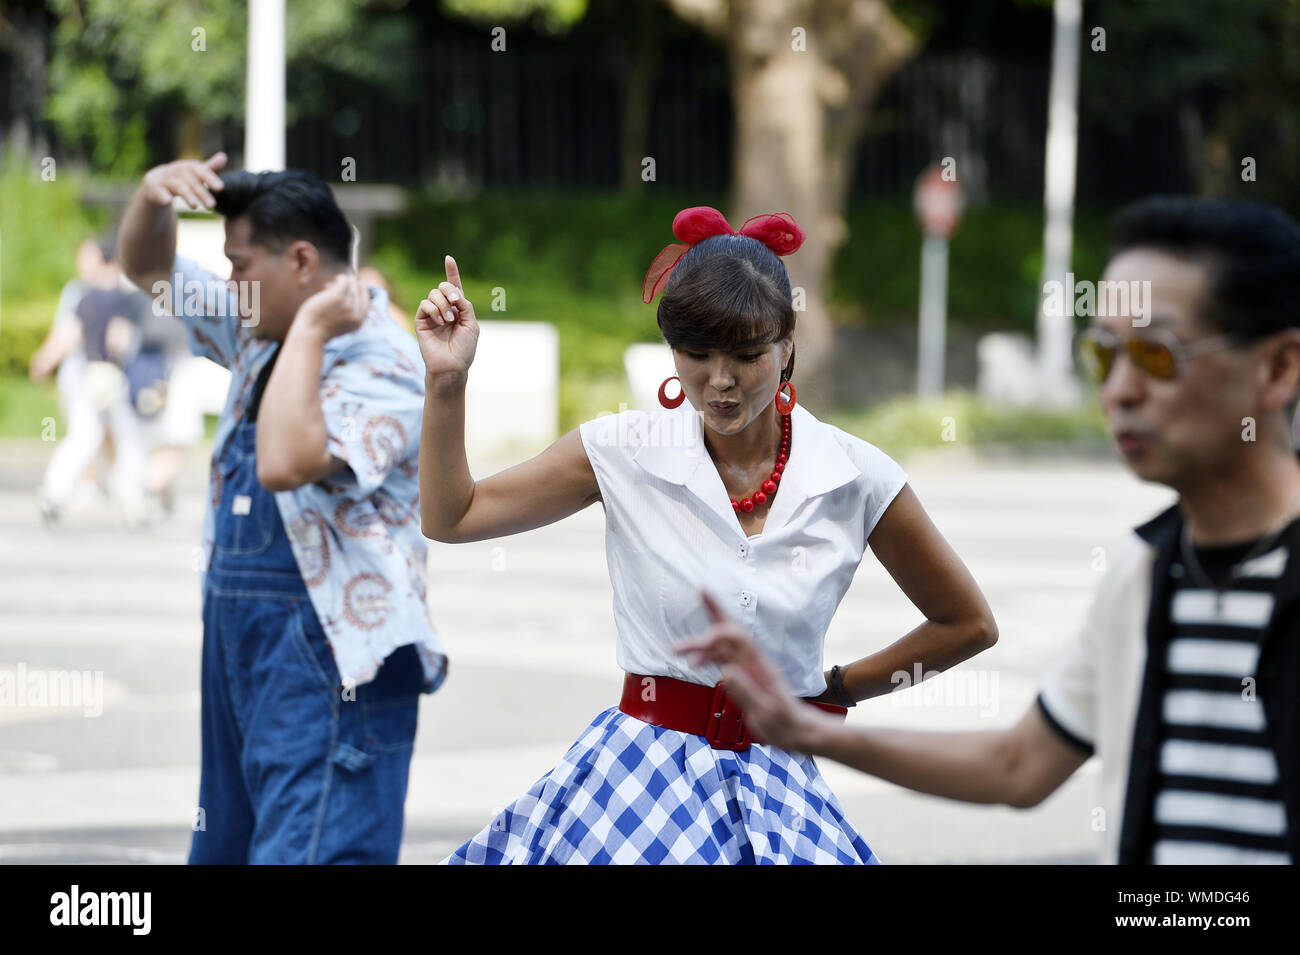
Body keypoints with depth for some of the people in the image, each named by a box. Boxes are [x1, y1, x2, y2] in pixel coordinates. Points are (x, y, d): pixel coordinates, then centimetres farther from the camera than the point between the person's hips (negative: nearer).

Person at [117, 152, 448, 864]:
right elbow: (148, 270, 22)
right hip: (240, 646, 10)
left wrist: (310, 331, -21)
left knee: (305, 851, -18)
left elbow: (287, 464, -31)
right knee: (224, 848, 14)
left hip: (330, 659, -10)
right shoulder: (259, 334, 12)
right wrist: (153, 194, 1)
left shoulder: (385, 369, -15)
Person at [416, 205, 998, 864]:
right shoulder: (625, 452, -2)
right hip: (639, 776, 0)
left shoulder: (854, 476, -3)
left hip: (777, 796, 0)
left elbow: (968, 625, 9)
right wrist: (446, 381, -8)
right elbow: (451, 517, 3)